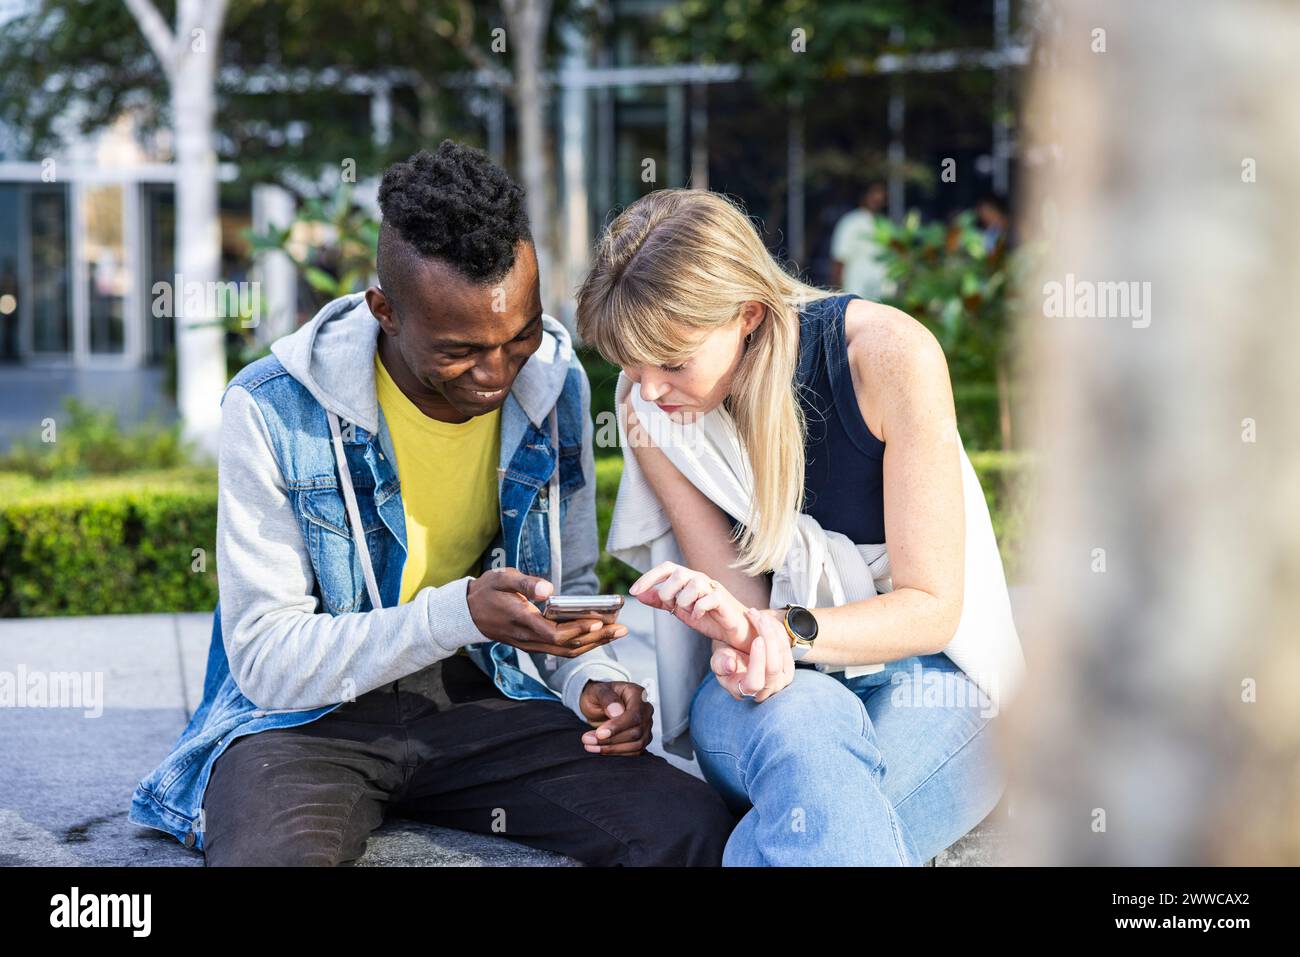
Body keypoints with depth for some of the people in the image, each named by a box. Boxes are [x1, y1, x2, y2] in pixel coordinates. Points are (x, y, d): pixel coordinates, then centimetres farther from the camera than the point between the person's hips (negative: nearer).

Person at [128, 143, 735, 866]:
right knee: (270, 854, -40)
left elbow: (570, 585, 13)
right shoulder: (273, 411, -16)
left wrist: (592, 678, -10)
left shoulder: (555, 383, -1)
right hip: (309, 716, -5)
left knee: (695, 825, -19)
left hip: (483, 697, 6)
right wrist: (460, 613, -28)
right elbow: (268, 662, -15)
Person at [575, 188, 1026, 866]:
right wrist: (745, 639, -30)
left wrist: (786, 629, -30)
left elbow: (931, 608, -14)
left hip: (914, 669, -2)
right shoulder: (645, 406, -8)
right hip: (764, 683, 2)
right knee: (805, 719, -38)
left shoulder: (887, 354, -18)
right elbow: (740, 602, -5)